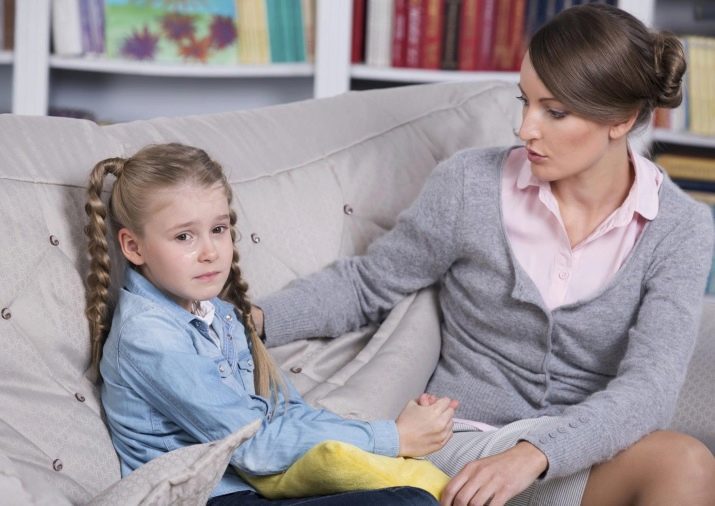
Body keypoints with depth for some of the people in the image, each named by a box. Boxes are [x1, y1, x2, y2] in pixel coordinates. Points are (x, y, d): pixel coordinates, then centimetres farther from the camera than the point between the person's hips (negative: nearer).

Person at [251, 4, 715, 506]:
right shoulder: (470, 184, -6)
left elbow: (649, 388, -16)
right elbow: (367, 283, 7)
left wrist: (532, 455, -32)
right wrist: (260, 319, -10)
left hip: (590, 455, 3)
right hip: (470, 443, -2)